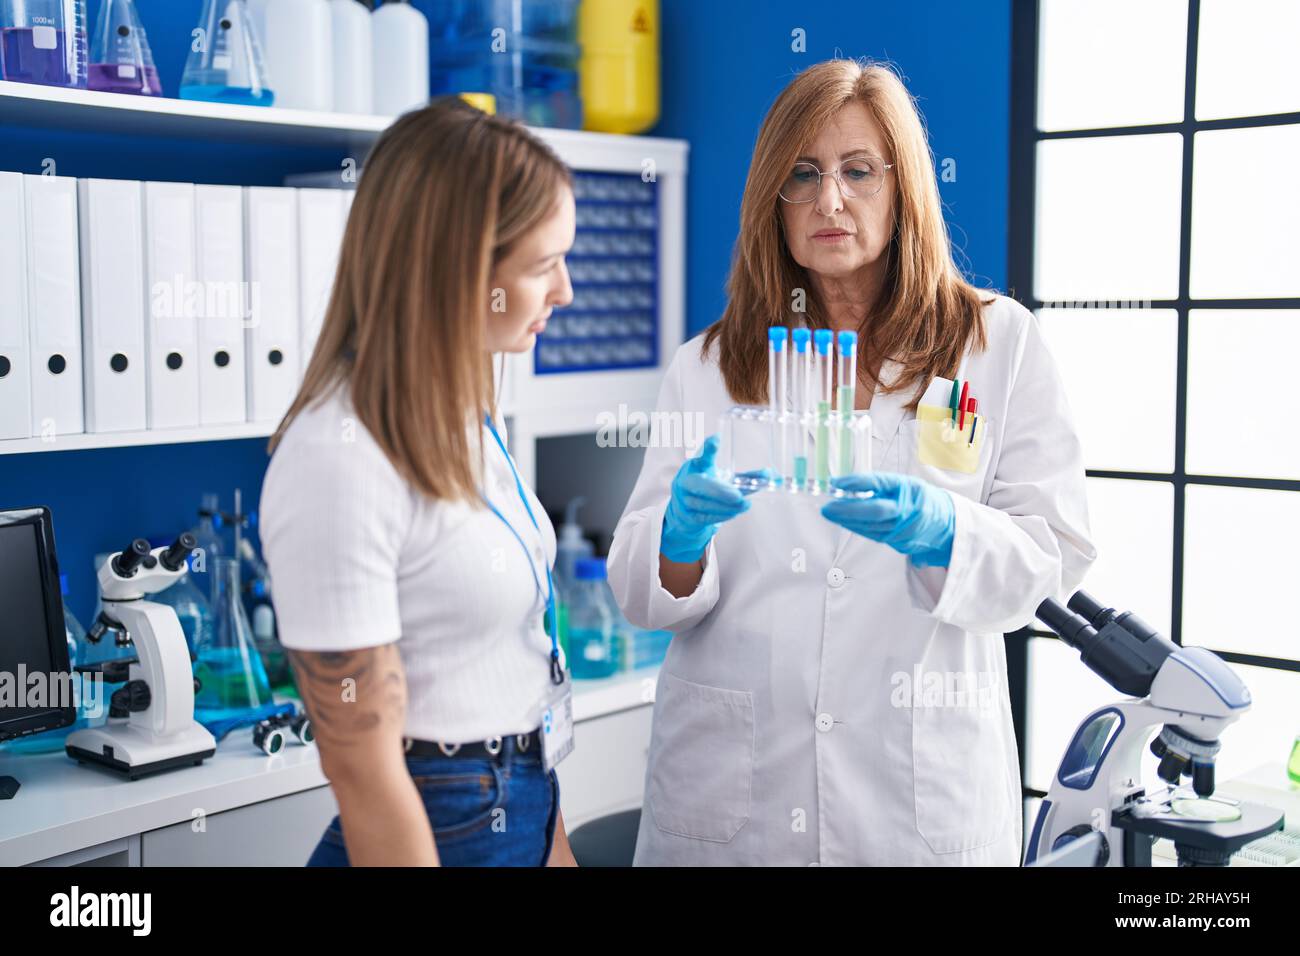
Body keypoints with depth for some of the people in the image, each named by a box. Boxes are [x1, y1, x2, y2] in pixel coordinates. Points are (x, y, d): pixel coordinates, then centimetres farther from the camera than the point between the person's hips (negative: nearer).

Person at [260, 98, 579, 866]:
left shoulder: (463, 414, 2)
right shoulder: (340, 464, -24)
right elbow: (366, 774, -21)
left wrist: (551, 837, 13)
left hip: (522, 808, 8)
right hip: (441, 829, -8)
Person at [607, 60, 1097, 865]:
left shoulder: (1000, 343, 2)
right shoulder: (707, 367, 4)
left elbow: (1056, 554, -4)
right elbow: (639, 589, 0)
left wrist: (940, 532, -23)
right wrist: (684, 531, -22)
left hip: (920, 783, -1)